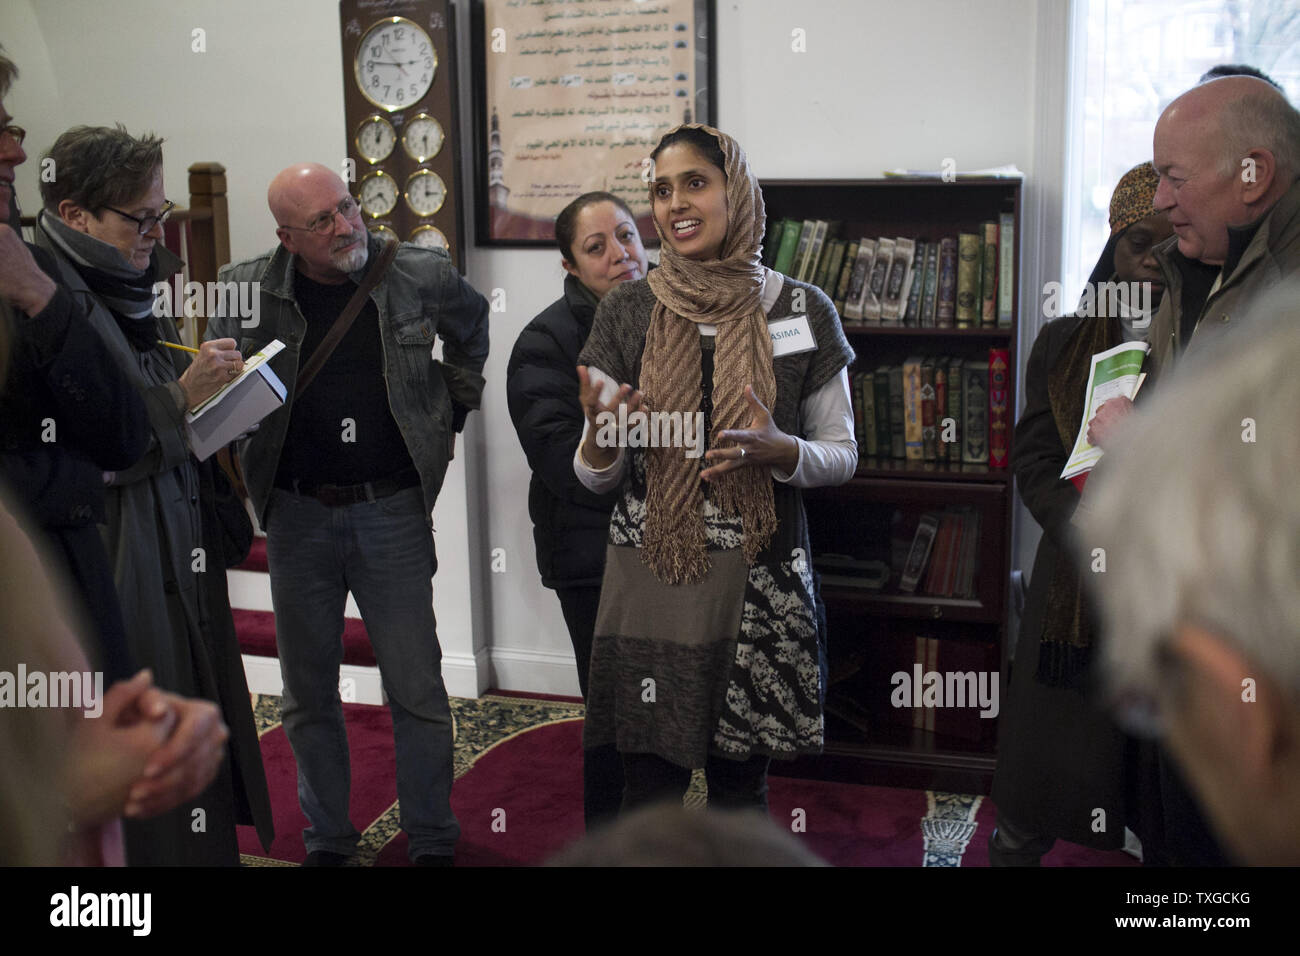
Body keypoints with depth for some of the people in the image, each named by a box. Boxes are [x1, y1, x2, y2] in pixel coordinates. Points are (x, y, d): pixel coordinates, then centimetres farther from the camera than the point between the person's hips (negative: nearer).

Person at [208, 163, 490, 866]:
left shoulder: (421, 275, -4)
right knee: (308, 693, 11)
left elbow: (472, 328, 18)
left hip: (392, 510, -1)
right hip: (297, 513, 1)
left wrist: (451, 416, 16)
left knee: (417, 689, 3)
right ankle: (326, 839, 28)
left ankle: (432, 840, 20)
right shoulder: (246, 288, -3)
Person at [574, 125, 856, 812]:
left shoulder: (803, 311, 0)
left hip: (758, 580, 0)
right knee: (649, 786, 6)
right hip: (649, 576, 1)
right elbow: (597, 476, 6)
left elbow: (842, 454, 6)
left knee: (740, 781, 10)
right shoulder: (626, 312, 2)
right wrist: (600, 439, -18)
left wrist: (782, 452, -15)